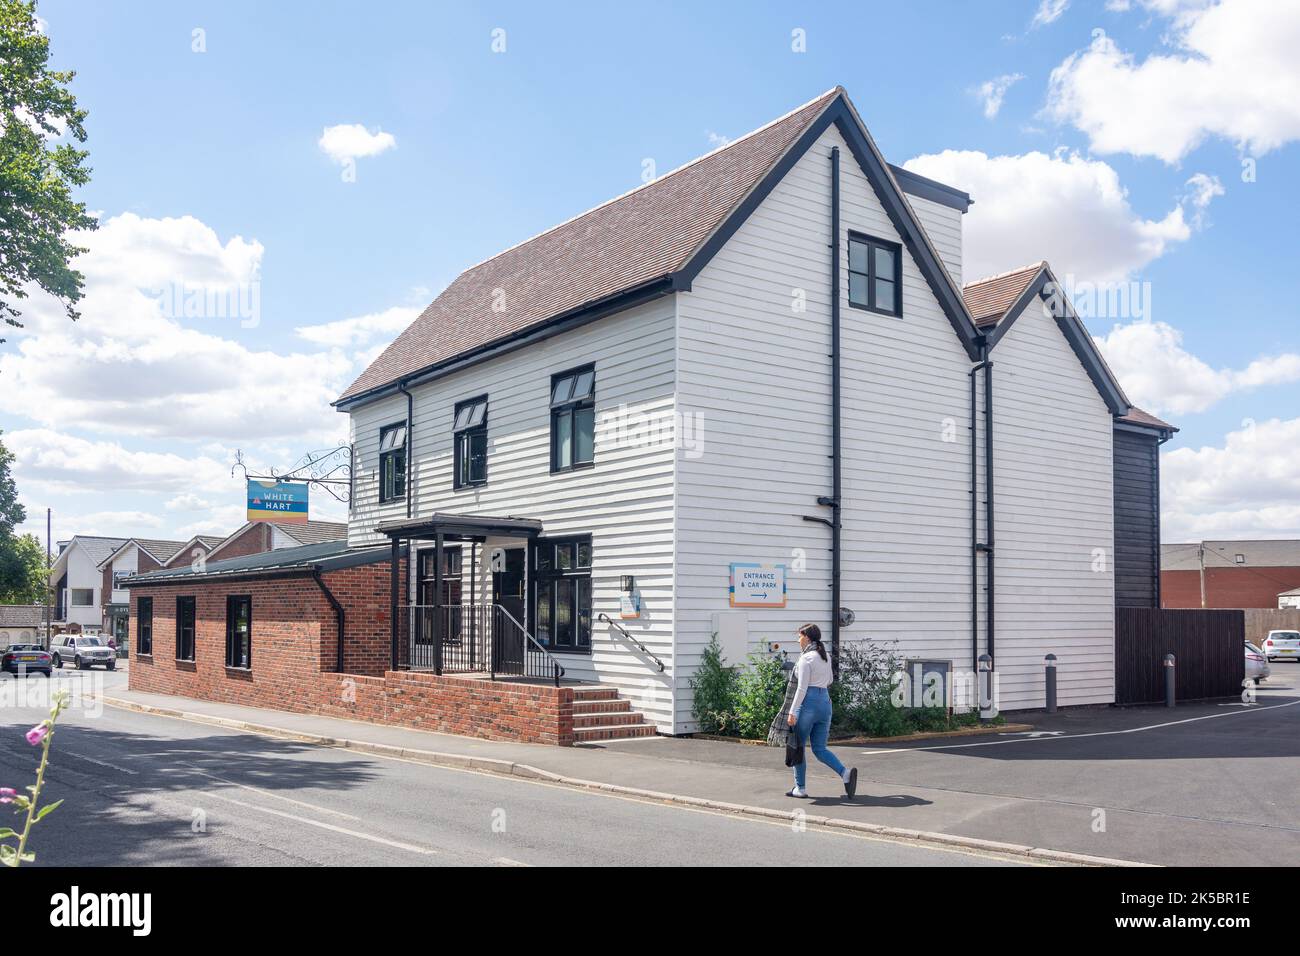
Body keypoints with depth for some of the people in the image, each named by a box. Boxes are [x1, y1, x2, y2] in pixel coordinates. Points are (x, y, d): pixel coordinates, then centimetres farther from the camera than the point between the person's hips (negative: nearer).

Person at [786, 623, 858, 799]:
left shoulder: (806, 658, -11)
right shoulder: (826, 657, 12)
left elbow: (802, 688, -17)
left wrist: (792, 712, -16)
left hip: (808, 702, -7)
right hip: (825, 702, 7)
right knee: (819, 749, 10)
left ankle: (800, 788, 13)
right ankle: (845, 773, -12)